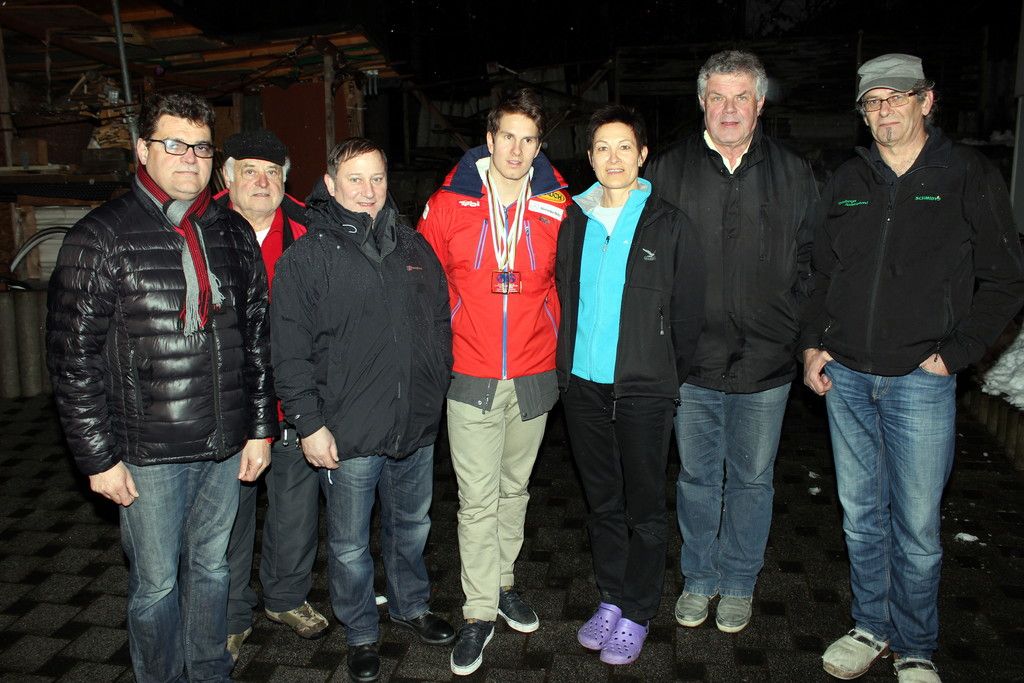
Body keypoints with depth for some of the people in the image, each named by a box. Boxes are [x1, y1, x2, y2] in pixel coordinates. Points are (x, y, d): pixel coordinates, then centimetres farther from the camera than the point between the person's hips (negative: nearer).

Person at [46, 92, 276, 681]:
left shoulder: (234, 233, 6)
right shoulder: (100, 237, -7)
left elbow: (258, 338, 9)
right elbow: (74, 359, -8)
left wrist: (261, 427, 6)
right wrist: (97, 457, -9)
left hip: (225, 447, 4)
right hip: (149, 454, -4)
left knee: (211, 566, 19)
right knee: (156, 582, 10)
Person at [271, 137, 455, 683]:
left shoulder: (413, 246, 8)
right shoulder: (307, 257, -8)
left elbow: (440, 322, 15)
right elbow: (290, 352, -10)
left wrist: (438, 389, 12)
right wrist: (309, 424, -13)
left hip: (417, 426, 5)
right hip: (348, 434, -4)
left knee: (411, 526, 22)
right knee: (349, 545, 11)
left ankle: (411, 606, 45)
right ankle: (361, 633, 33)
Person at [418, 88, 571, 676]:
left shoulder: (558, 209, -1)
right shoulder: (448, 205, -4)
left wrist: (552, 339, 9)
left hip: (534, 376, 2)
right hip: (471, 377, -2)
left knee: (515, 488, 17)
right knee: (477, 499, 2)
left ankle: (503, 582, 37)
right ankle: (480, 612, 17)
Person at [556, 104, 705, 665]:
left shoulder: (669, 226, -4)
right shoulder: (575, 223, 6)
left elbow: (688, 310, 0)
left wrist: (667, 372, 2)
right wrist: (567, 365, 10)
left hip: (643, 389, -3)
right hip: (584, 385, 4)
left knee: (643, 508, 8)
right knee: (602, 502, 16)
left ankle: (636, 615, 25)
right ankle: (610, 599, 32)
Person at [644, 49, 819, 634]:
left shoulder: (793, 174, 3)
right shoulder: (670, 170, 2)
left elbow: (812, 261, 7)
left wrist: (803, 334, 0)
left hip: (765, 362, 0)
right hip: (691, 360, 0)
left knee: (752, 479, 13)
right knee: (697, 475, 14)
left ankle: (739, 582, 33)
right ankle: (699, 577, 33)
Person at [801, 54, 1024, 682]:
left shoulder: (969, 176, -1)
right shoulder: (846, 183, 10)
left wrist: (954, 354, -8)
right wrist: (814, 344, 5)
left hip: (921, 379, -4)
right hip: (845, 377, 4)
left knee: (916, 525, 3)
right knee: (861, 513, 14)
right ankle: (871, 628, 31)